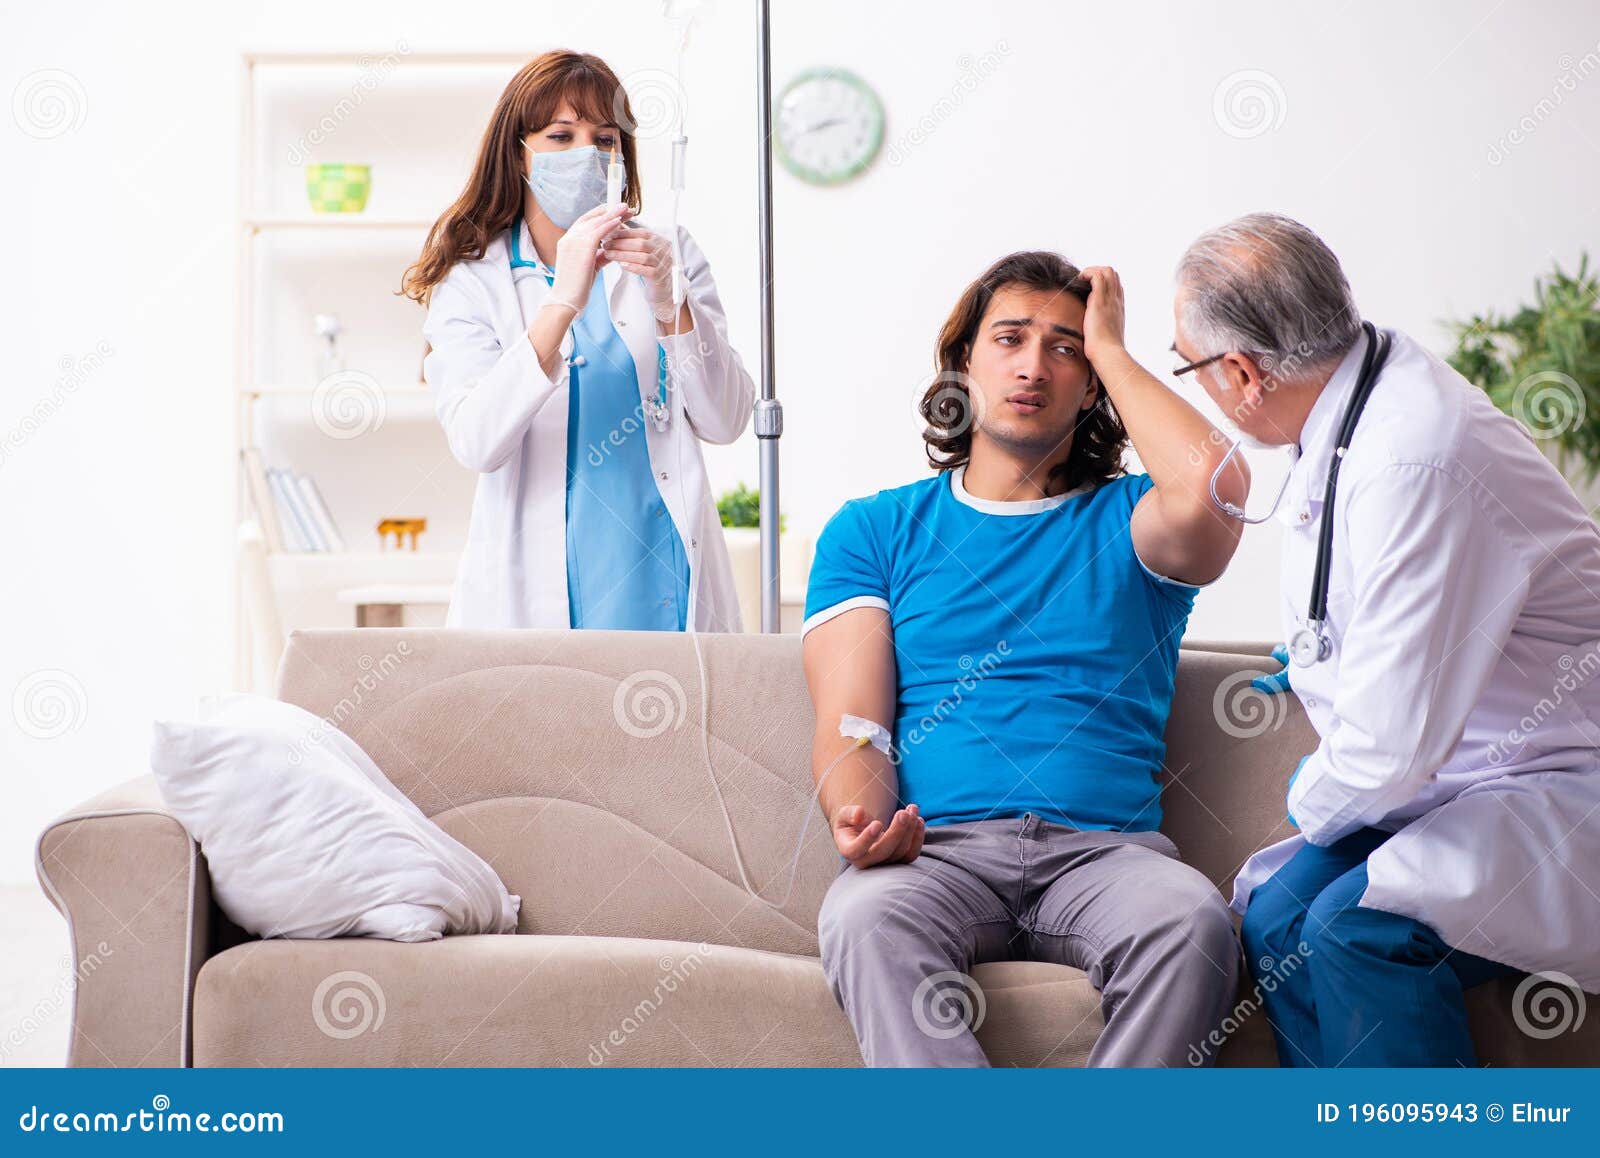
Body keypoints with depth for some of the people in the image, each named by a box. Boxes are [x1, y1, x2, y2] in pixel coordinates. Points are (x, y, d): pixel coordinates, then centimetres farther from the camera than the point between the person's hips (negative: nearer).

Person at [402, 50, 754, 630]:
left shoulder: (666, 252, 7)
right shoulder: (471, 279, -1)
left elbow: (725, 421, -2)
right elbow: (474, 444, -17)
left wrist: (668, 303, -17)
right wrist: (563, 302, -26)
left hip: (666, 577, 2)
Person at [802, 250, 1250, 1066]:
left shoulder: (1124, 522, 17)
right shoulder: (871, 531, 18)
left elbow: (1212, 490, -10)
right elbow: (850, 722, 7)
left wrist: (1110, 349, 7)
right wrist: (861, 824, -17)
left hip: (1104, 848, 0)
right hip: (937, 847, 0)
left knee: (1193, 921, -33)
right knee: (866, 917, -34)